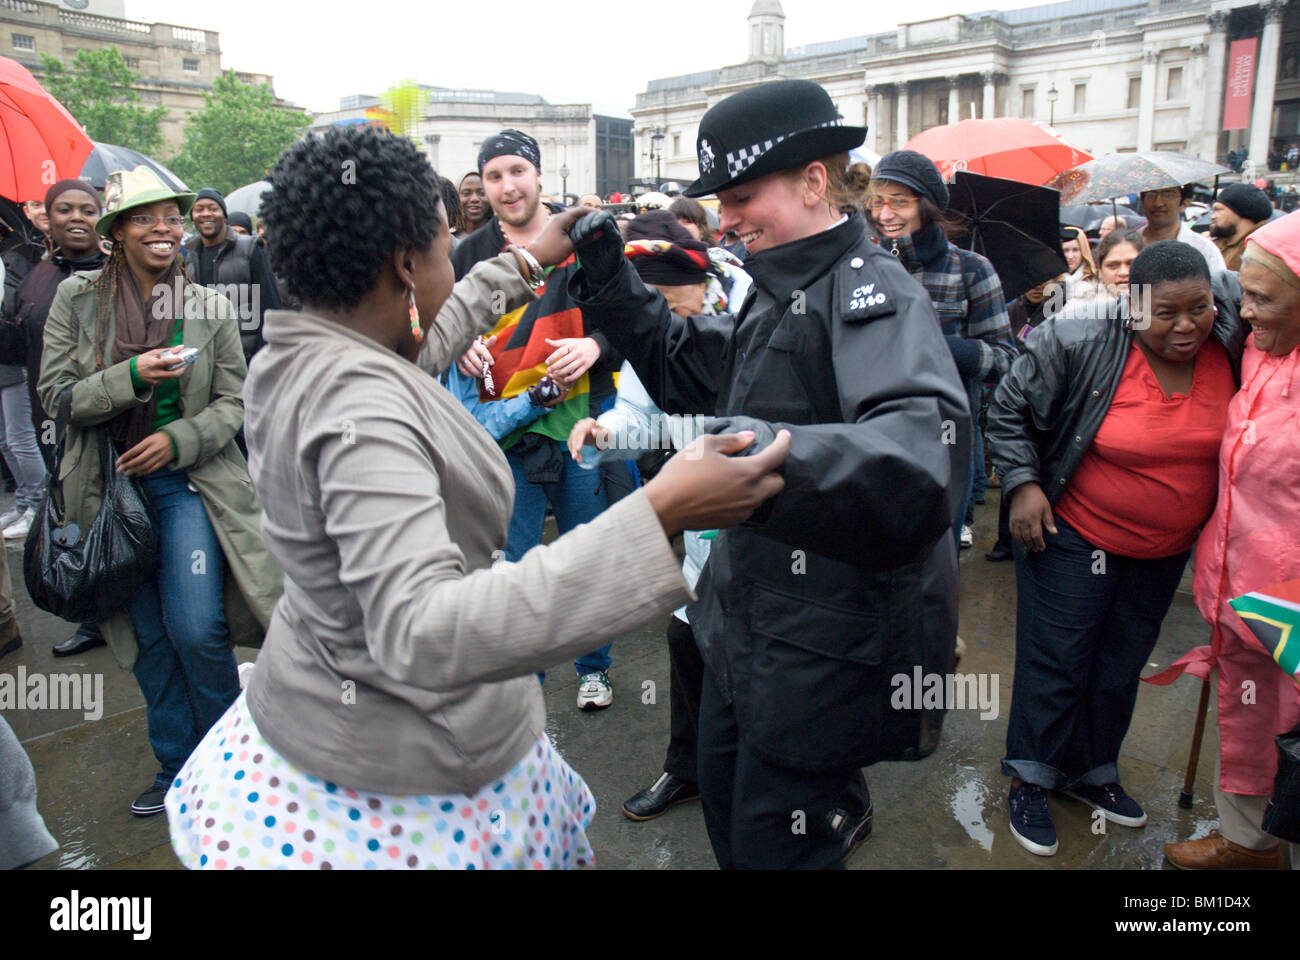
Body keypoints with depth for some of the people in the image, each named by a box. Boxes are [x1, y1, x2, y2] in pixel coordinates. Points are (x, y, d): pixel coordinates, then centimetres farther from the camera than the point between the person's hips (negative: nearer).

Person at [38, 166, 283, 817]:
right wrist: (131, 378, -19)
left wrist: (177, 440, -15)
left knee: (197, 631, -8)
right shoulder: (77, 298, 1)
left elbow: (232, 402, 1)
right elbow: (55, 392, -3)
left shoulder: (210, 307, -1)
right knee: (149, 637, 10)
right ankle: (176, 765, 28)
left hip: (187, 482, -1)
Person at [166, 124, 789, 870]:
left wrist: (524, 262, 29)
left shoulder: (297, 358, -1)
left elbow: (419, 346, 19)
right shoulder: (361, 407, -32)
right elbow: (420, 634, -42)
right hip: (403, 768, -9)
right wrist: (656, 517, -48)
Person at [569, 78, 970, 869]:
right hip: (748, 621, 9)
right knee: (725, 805, 24)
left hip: (825, 648, -9)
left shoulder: (875, 294, -22)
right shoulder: (779, 293, 9)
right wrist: (610, 275, 6)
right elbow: (688, 369, 18)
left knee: (773, 844, 9)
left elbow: (923, 455, -40)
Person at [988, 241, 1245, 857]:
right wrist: (1023, 483, -17)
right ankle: (1030, 782, 25)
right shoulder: (1081, 343, -21)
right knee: (1056, 662, 4)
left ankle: (1092, 773, 41)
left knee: (1121, 668, 19)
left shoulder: (1231, 343, -9)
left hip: (1165, 551, 5)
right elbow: (1010, 407, -10)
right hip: (1073, 535, -4)